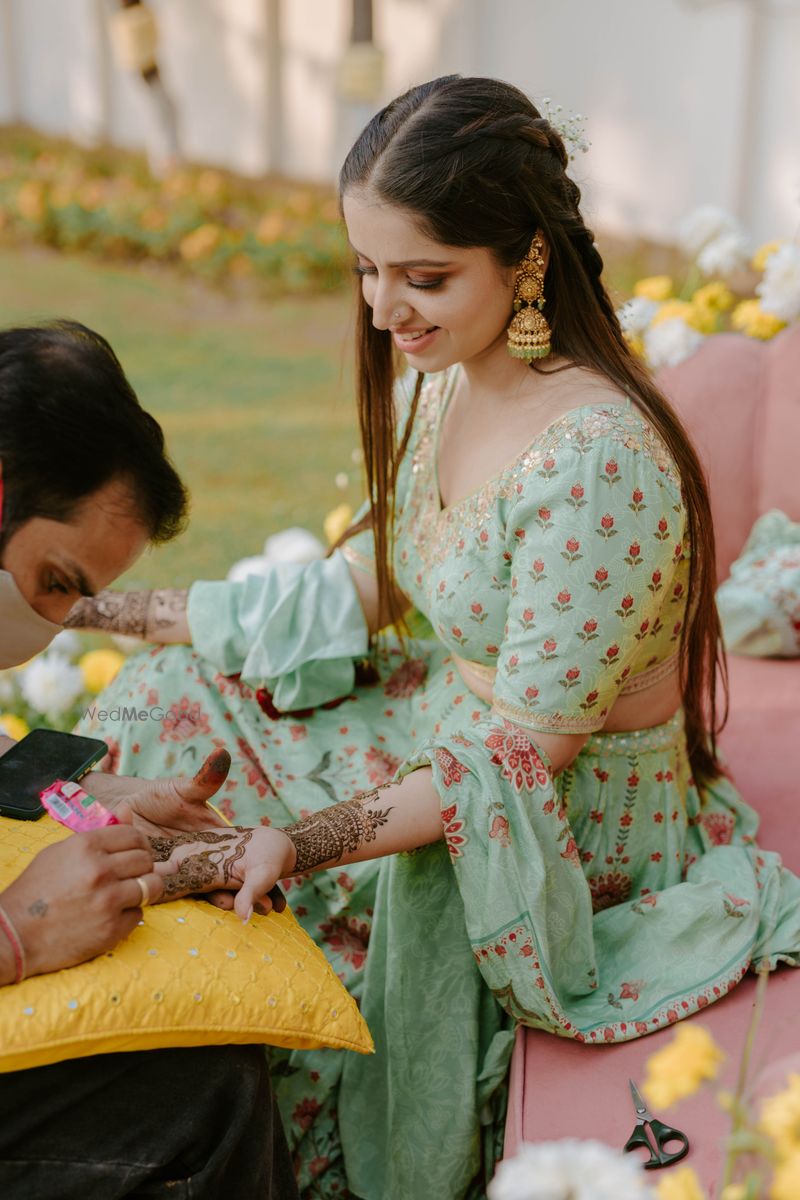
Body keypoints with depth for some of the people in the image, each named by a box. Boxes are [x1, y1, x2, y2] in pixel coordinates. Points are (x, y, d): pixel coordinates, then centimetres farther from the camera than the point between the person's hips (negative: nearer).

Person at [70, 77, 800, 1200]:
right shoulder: (439, 377, -6)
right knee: (175, 692, 3)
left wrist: (299, 842, -32)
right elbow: (361, 595, 2)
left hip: (572, 823, -8)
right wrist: (108, 607, -2)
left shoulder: (597, 461, -31)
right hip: (448, 719, 8)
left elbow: (520, 764, -26)